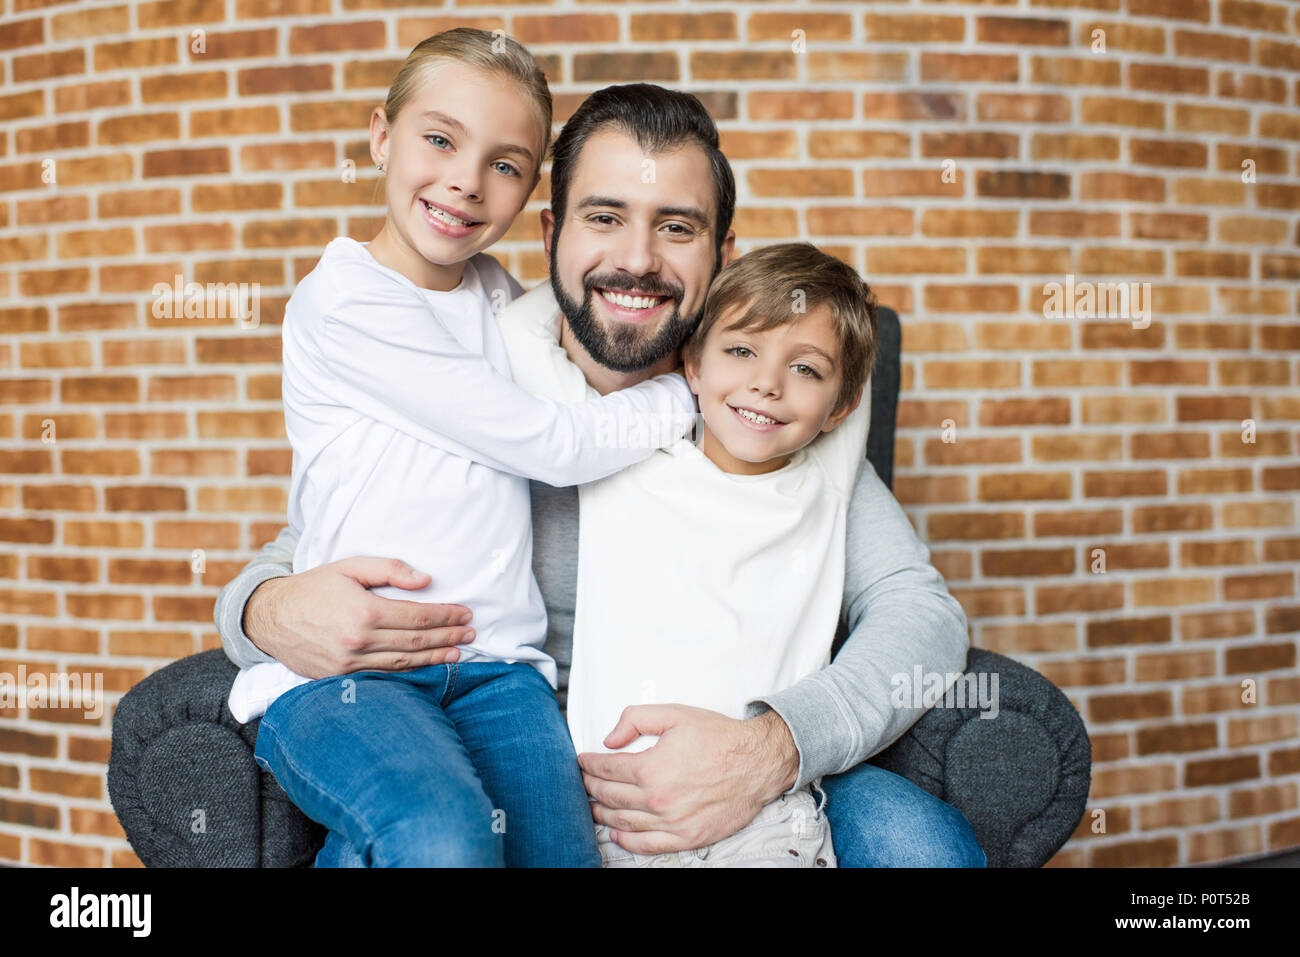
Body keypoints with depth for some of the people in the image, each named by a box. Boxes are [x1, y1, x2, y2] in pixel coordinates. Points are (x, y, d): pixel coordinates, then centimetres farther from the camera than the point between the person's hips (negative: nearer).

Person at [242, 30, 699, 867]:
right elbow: (553, 446, -7)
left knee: (563, 850, -20)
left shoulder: (500, 297, 15)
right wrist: (691, 388, 4)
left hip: (497, 664, 6)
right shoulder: (343, 302, -7)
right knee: (447, 840, -33)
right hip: (341, 669, -5)